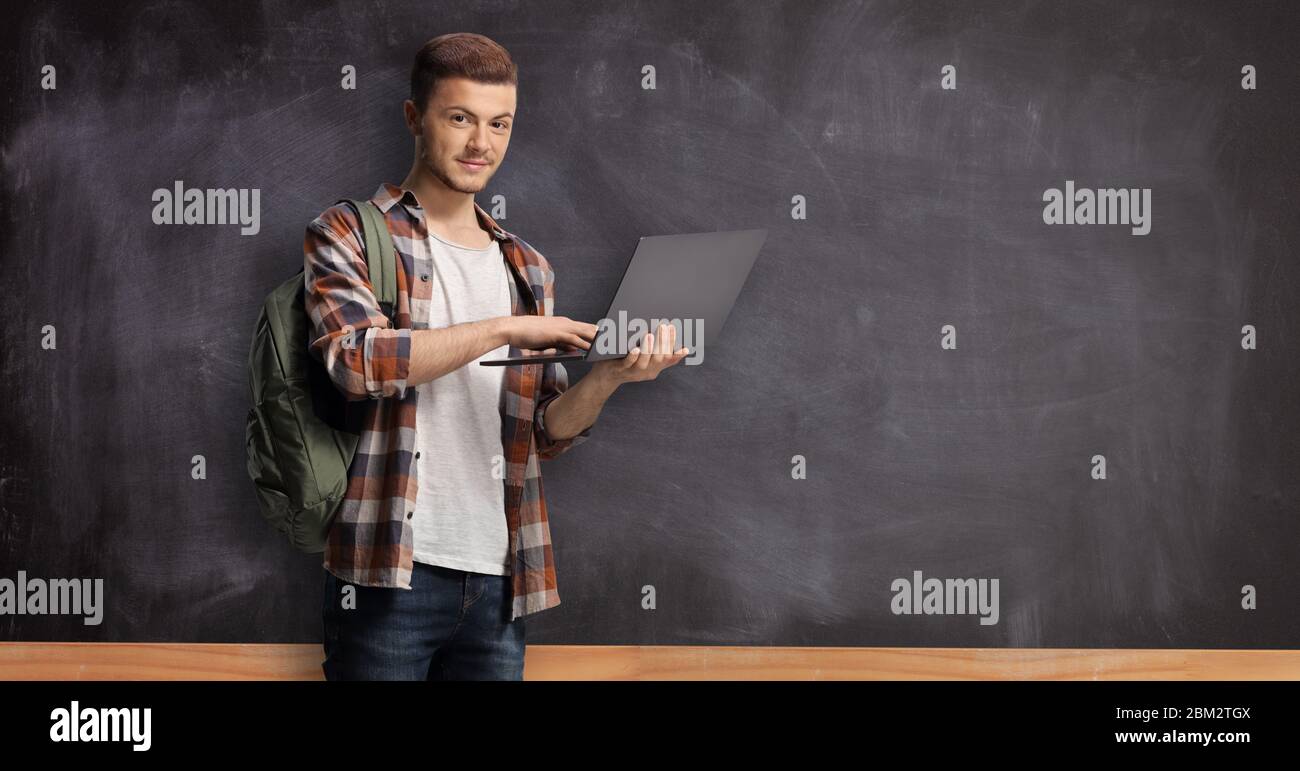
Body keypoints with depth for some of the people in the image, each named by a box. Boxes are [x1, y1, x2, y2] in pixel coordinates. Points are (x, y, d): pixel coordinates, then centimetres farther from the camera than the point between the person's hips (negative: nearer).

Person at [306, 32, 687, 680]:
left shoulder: (527, 269, 17)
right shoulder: (347, 234, 3)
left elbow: (548, 431, 12)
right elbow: (356, 358, -16)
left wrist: (608, 378, -8)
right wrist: (505, 329, -15)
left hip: (497, 581, 5)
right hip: (391, 575, -4)